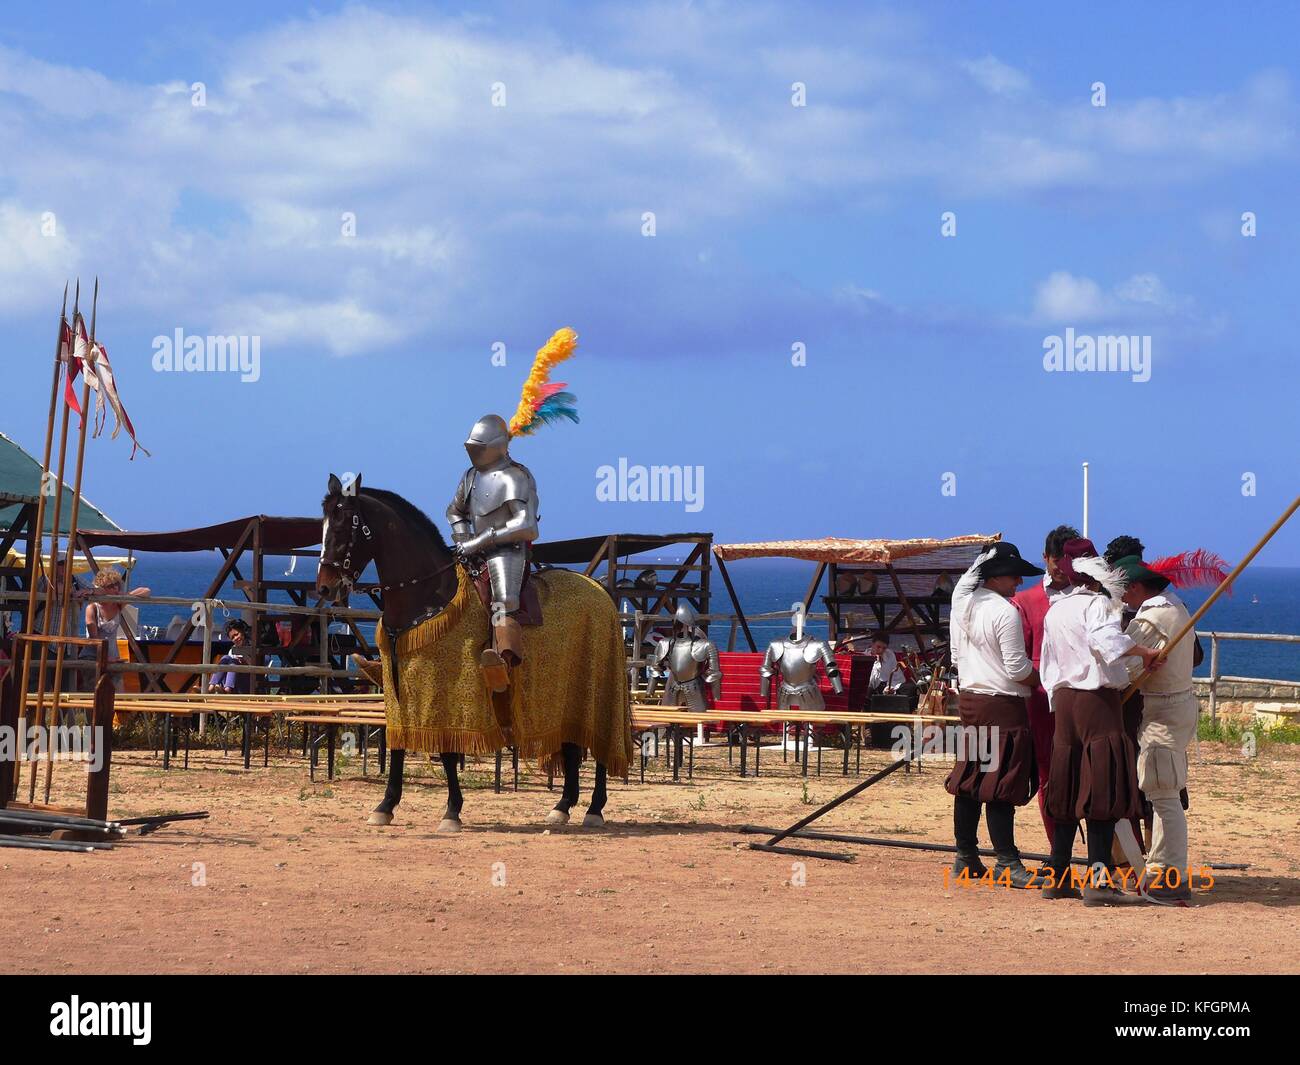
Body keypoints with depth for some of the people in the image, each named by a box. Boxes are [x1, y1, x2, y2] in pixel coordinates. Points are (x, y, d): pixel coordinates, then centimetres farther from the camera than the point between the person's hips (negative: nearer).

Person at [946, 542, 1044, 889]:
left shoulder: (961, 604, 8)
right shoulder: (1005, 612, -16)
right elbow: (1017, 668, -16)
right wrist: (1045, 681, -1)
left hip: (968, 699, 8)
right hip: (1002, 705, -8)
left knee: (968, 779, 12)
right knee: (1001, 785, -7)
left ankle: (965, 858, 18)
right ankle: (1007, 864, -6)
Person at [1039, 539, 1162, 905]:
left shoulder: (1054, 611, 15)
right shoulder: (1097, 604, -9)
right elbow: (1104, 638, -30)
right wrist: (1144, 651, -22)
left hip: (1064, 700, 8)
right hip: (1098, 700, -8)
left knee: (1068, 790, 12)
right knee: (1103, 791, -7)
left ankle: (1057, 877, 15)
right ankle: (1099, 880, -13)